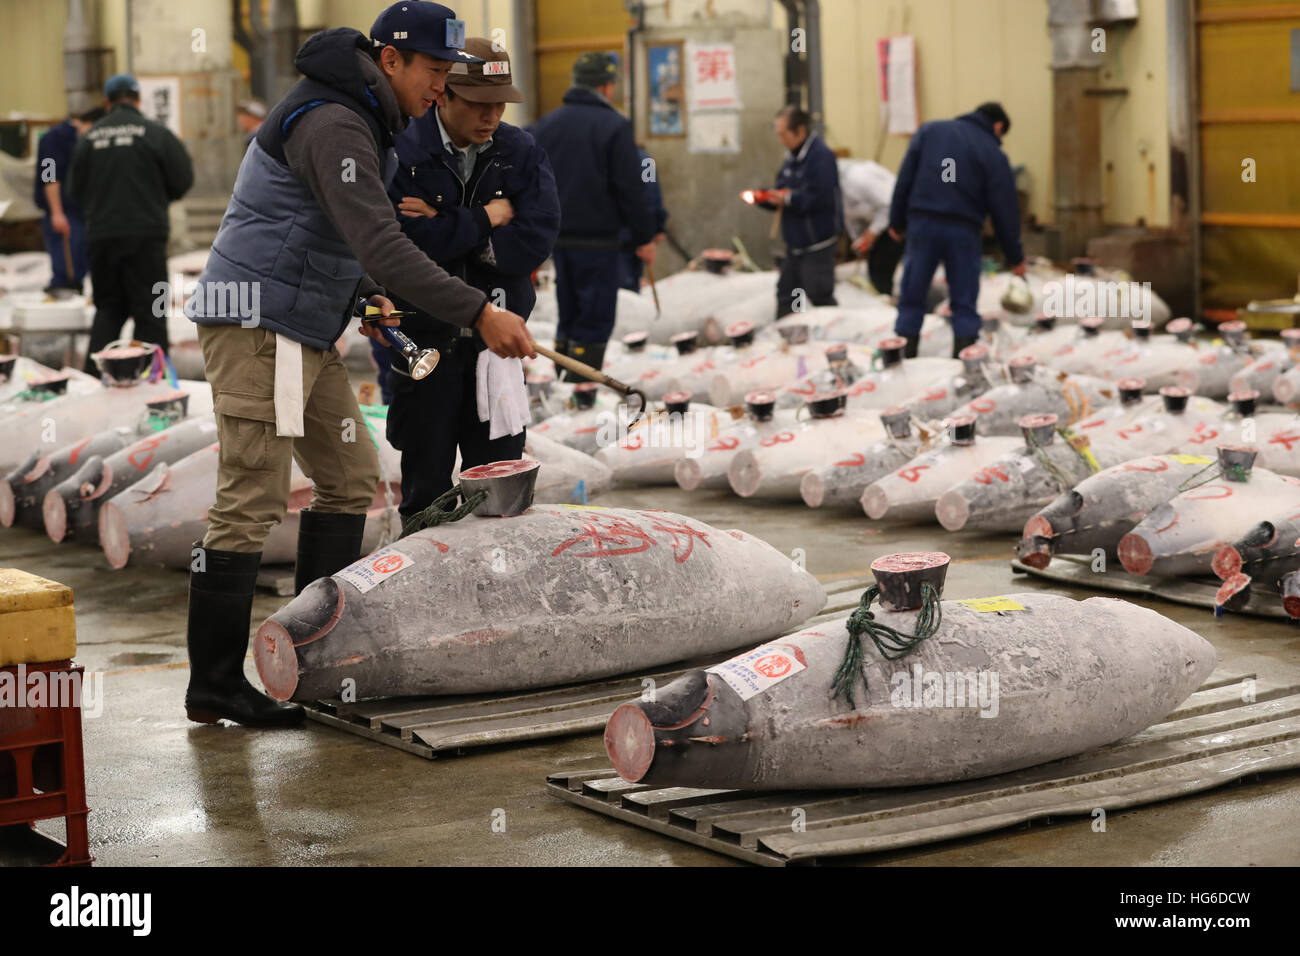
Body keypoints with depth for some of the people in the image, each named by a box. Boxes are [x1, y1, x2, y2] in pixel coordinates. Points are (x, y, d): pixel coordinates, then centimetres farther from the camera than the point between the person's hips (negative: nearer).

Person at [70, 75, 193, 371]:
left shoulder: (89, 138, 6)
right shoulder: (155, 133, -5)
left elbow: (77, 190, 10)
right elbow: (183, 179, -3)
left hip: (100, 235, 4)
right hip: (145, 233, -4)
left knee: (108, 306, 14)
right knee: (149, 310, 1)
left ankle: (94, 373, 5)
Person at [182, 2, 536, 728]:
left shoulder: (363, 121, 15)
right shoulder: (333, 125, -19)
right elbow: (382, 244, -29)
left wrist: (365, 294, 13)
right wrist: (478, 313, -32)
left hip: (307, 330, 11)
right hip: (260, 323, -11)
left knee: (351, 478, 12)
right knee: (252, 500, -8)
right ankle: (214, 686, -2)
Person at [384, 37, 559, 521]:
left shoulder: (521, 153, 2)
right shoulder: (402, 152, -8)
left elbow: (535, 242, -10)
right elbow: (404, 241, -22)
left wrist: (448, 230, -15)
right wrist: (485, 219, -11)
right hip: (425, 342, -2)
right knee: (426, 490, 7)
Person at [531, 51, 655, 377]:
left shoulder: (547, 124, 9)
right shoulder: (614, 127, -9)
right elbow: (630, 189, -10)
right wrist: (644, 237, -3)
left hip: (558, 236, 6)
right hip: (598, 238, -6)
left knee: (569, 312, 16)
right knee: (595, 316, -2)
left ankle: (562, 380, 18)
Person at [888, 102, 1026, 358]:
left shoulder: (929, 130, 11)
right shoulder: (993, 154, 2)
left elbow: (905, 177, 6)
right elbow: (1005, 209, 2)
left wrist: (897, 221, 9)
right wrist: (1015, 257, 9)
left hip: (922, 224, 2)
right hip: (963, 231, -2)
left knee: (911, 298, 8)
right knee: (964, 303, 6)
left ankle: (905, 356, 7)